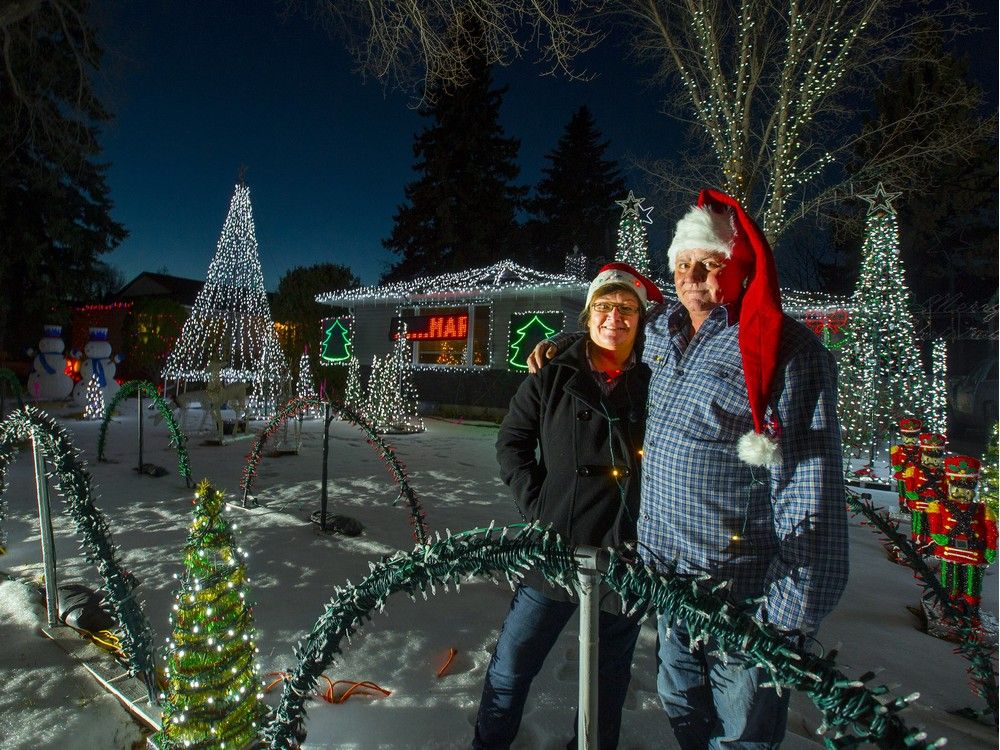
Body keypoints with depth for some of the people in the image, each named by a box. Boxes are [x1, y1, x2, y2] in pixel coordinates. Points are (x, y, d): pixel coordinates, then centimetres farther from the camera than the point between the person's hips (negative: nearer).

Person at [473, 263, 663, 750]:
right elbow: (511, 442, 3)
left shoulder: (656, 383, -2)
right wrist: (534, 504, -6)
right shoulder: (552, 378, -3)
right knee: (510, 667, 11)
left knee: (609, 677, 21)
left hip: (627, 558, 1)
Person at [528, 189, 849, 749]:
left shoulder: (785, 350, -16)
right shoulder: (662, 331, 5)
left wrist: (793, 618, -19)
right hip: (667, 576, 7)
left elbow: (812, 492, -19)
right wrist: (561, 342, 17)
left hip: (743, 594, -6)